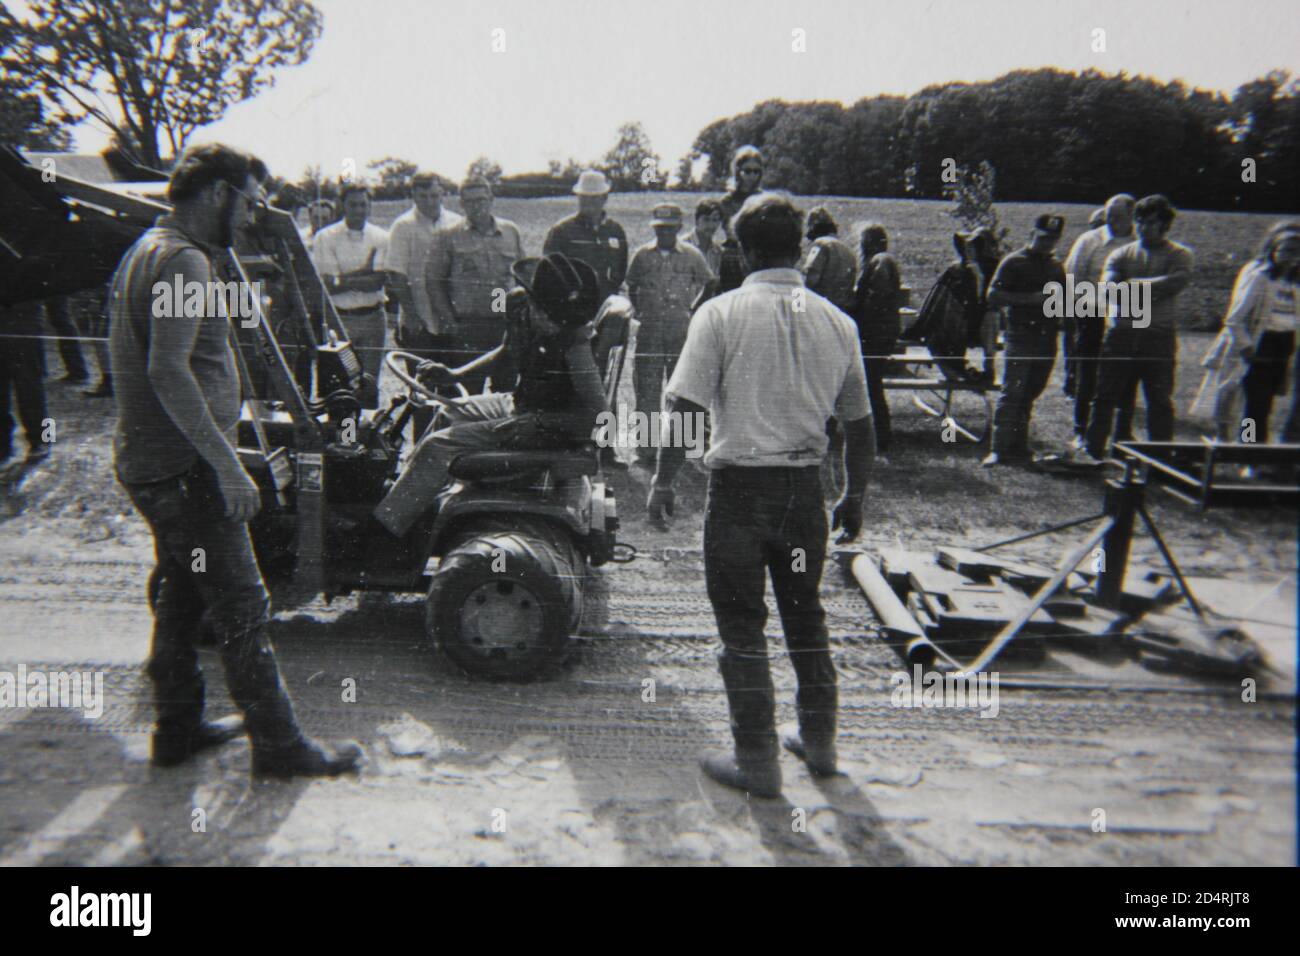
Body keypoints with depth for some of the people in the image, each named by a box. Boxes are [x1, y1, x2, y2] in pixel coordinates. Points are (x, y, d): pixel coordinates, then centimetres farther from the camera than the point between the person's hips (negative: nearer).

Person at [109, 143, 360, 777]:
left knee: (182, 597, 19)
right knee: (240, 606, -3)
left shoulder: (147, 250, 17)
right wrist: (227, 464, -24)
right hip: (183, 469, -10)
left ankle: (178, 728, 31)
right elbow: (168, 370, -26)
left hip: (148, 462, 10)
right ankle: (278, 745, 6)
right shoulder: (184, 260, -16)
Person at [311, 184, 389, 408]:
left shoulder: (381, 237, 6)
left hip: (372, 317, 2)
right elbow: (327, 285, -8)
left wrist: (345, 280, -12)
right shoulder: (325, 237, 1)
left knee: (369, 384, 6)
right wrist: (364, 271, -8)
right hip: (339, 319, -2)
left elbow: (379, 281, -6)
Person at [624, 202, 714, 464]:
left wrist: (691, 306, 6)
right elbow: (631, 286, 20)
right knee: (647, 388, 0)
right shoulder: (643, 255, 7)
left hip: (682, 329, -1)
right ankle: (646, 447, 6)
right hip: (650, 330, 1)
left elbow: (707, 283, 15)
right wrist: (638, 310, 10)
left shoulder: (691, 255, 3)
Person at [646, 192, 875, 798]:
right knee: (805, 616, 19)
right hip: (805, 489, 4)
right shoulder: (837, 322, 4)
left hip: (740, 487, -4)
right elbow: (860, 425, 8)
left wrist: (663, 482, -5)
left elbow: (685, 408, -14)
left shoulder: (722, 313, -8)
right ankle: (818, 742, 32)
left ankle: (757, 763, 15)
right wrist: (854, 497, 18)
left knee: (741, 627, 7)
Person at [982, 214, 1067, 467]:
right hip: (1020, 335, -6)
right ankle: (999, 449, -11)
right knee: (1012, 392, -11)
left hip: (1047, 338, 6)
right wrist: (1030, 298, -15)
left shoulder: (1057, 267, 18)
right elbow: (993, 296, -8)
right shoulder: (1014, 262, 0)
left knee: (1030, 393, 8)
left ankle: (1018, 447, 15)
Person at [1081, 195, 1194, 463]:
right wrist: (1153, 288, -18)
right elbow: (1108, 285, -5)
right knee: (1105, 395, 1)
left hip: (1159, 336, -1)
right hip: (1121, 332, 2)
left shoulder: (1179, 255, 7)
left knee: (1160, 400, 4)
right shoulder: (1122, 254, 12)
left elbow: (1179, 280, -14)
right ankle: (1091, 451, 8)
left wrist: (1136, 283, -10)